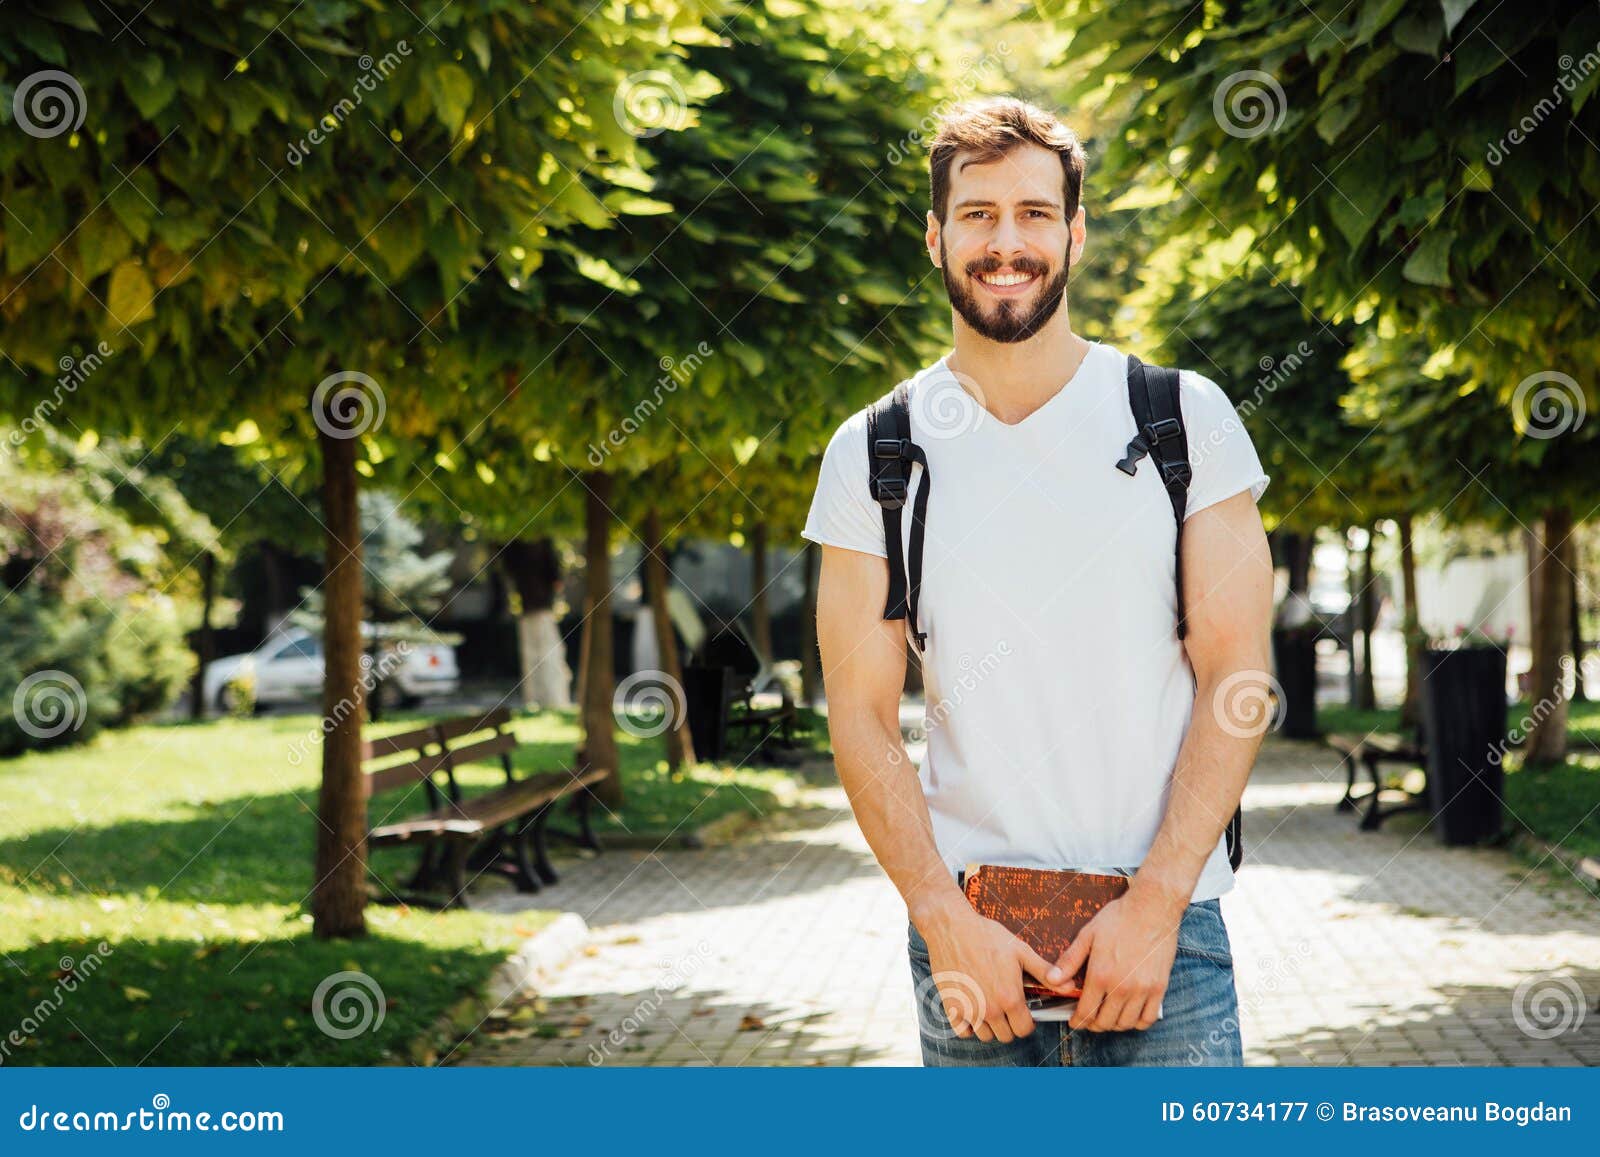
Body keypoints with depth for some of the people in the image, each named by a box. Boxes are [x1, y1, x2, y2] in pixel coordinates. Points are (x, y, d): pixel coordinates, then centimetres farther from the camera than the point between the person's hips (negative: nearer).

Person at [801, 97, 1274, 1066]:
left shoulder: (1186, 419, 3)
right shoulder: (873, 457, 5)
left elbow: (1235, 674, -1)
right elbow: (862, 716, 2)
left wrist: (1154, 904, -10)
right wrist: (947, 922, -10)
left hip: (1162, 929, -1)